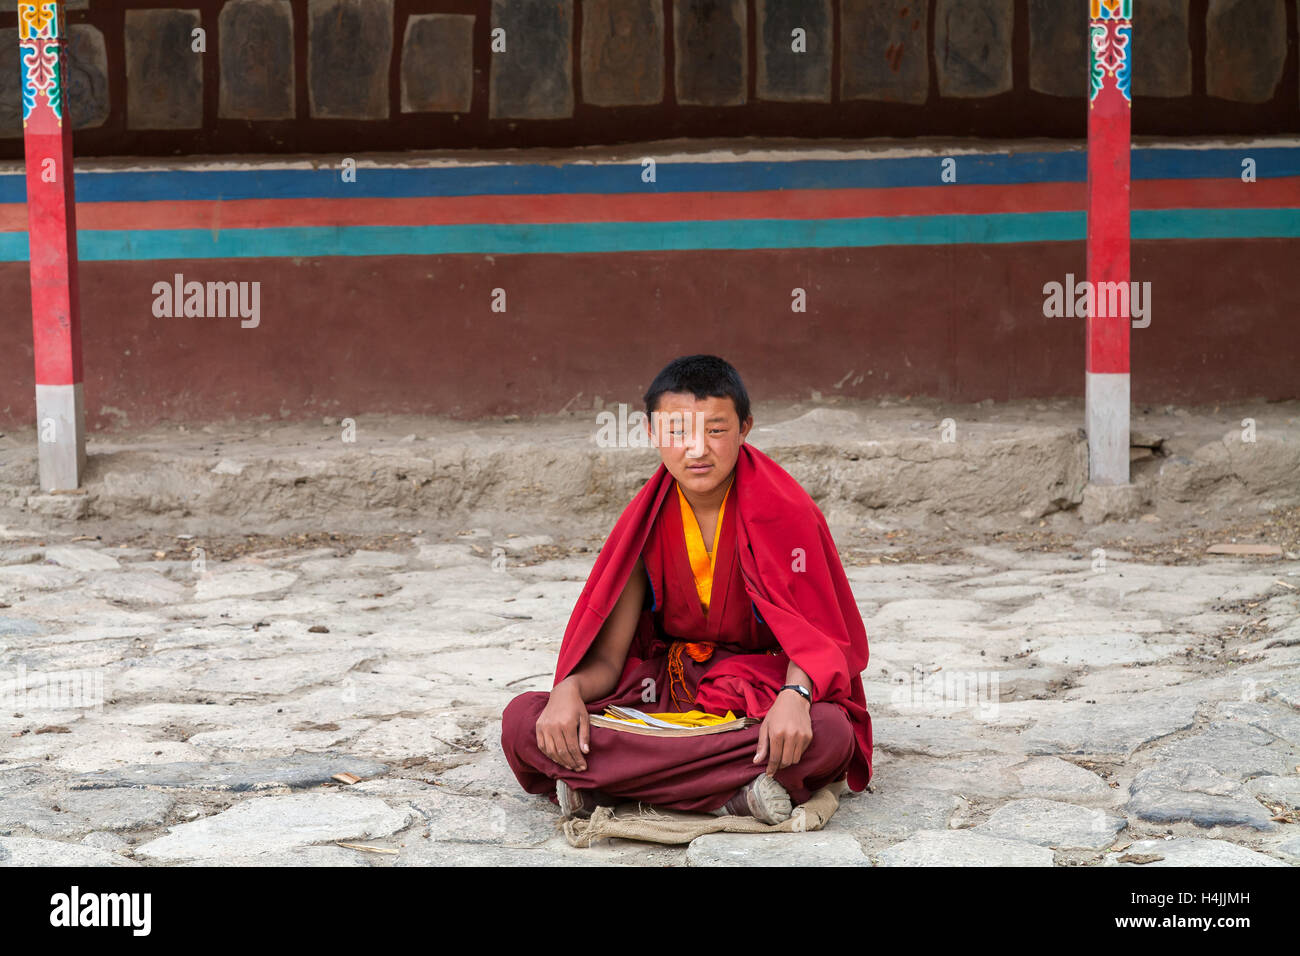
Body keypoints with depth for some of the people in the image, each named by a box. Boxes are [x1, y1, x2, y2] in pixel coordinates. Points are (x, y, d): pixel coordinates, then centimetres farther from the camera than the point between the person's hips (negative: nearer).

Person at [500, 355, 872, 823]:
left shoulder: (784, 511, -6)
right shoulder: (646, 521, 2)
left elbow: (815, 635, -10)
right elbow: (608, 656, 1)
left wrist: (795, 696, -33)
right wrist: (569, 690, -23)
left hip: (760, 691, -2)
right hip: (664, 688, 2)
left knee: (830, 732, -38)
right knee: (522, 720, -22)